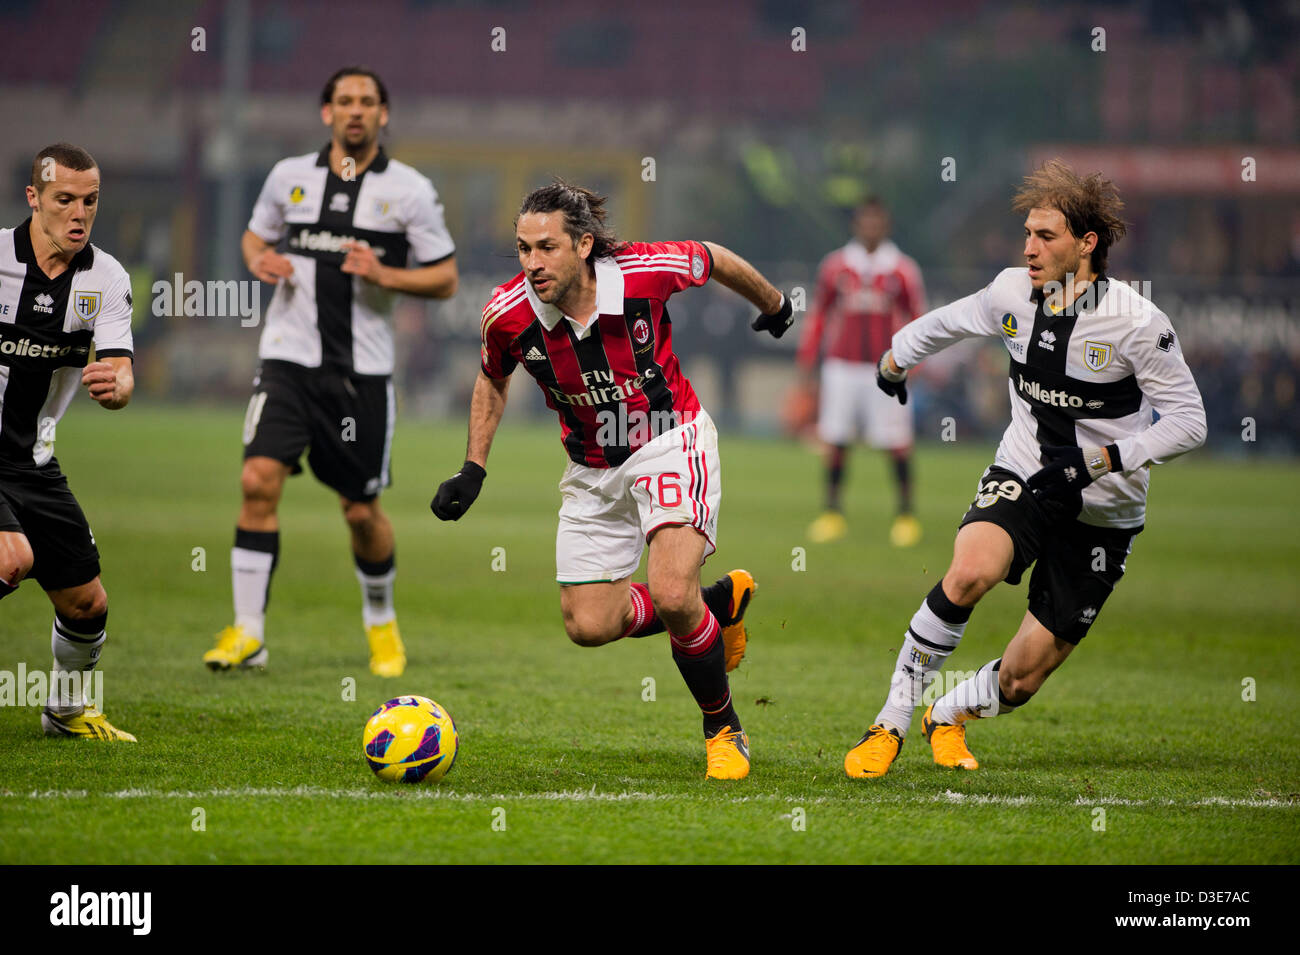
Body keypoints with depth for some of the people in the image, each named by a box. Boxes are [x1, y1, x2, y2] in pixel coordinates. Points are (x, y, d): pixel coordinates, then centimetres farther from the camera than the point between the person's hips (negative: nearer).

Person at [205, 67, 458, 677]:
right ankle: (247, 631, -10)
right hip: (288, 358, 1)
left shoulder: (409, 190, 1)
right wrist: (259, 260, 0)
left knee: (361, 510, 5)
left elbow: (445, 280, 3)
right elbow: (255, 236, 23)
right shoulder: (289, 177, 7)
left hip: (362, 370, -1)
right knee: (259, 479, -16)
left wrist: (384, 274, -14)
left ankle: (381, 623, 31)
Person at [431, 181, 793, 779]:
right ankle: (720, 602, 27)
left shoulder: (645, 270, -25)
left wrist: (772, 303, 17)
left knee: (671, 595, -24)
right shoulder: (508, 314, -18)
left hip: (671, 442, -4)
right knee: (588, 626, 1)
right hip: (592, 471, 4)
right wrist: (473, 470, 1)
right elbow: (493, 380, 7)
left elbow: (715, 260, -1)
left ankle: (724, 730, 1)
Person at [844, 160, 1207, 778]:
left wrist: (1096, 460, -23)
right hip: (1021, 480, 2)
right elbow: (950, 322, 18)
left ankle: (948, 714, 35)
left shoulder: (1137, 323, -18)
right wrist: (895, 359, 35)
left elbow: (1188, 420, -14)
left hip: (1102, 513, -2)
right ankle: (893, 723, -19)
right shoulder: (1013, 294, -5)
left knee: (1018, 682, -1)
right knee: (972, 570, -33)